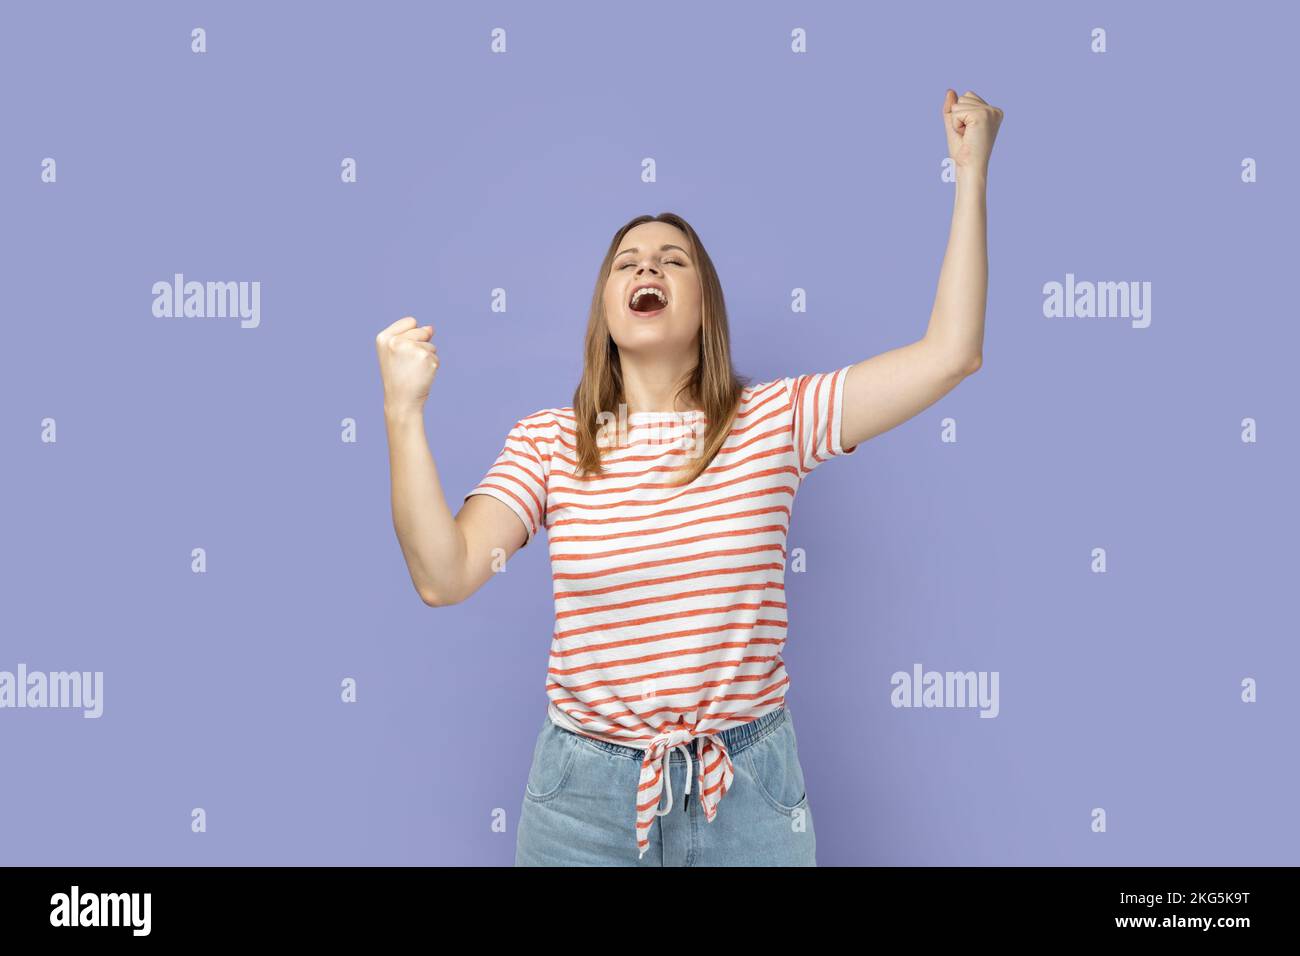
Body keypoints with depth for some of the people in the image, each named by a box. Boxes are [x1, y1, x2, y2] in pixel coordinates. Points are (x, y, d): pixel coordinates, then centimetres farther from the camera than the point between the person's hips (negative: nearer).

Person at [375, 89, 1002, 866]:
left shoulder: (773, 422, -4)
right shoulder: (547, 442, -2)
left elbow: (950, 354, -9)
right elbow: (444, 576, -13)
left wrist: (972, 175, -8)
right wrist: (404, 412, -19)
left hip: (746, 793, 0)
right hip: (584, 796, 1)